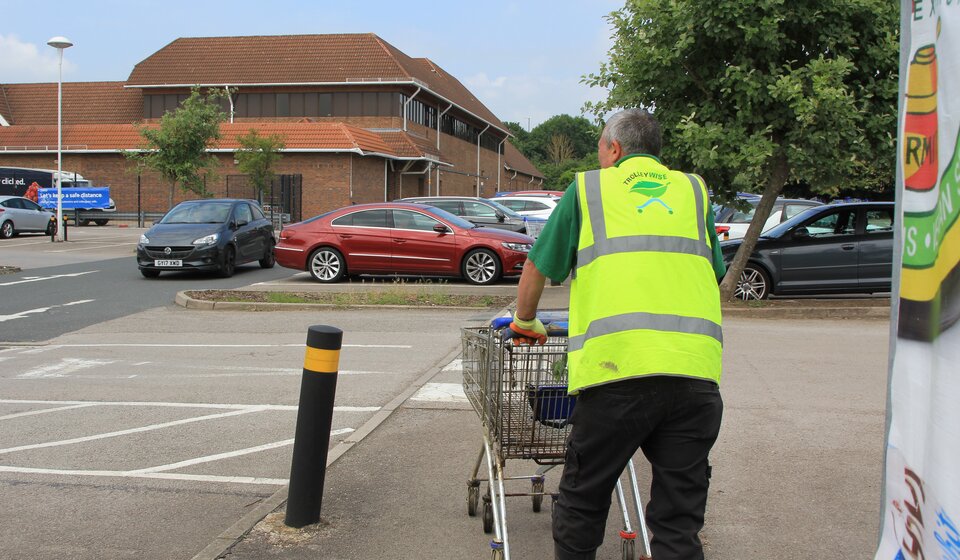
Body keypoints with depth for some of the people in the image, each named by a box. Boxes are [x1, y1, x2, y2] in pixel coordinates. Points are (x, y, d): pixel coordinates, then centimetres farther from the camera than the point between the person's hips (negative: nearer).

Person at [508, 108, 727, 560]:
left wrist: (525, 322, 38)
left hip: (618, 366, -3)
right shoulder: (694, 190, 23)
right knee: (679, 518, 9)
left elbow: (535, 270, 20)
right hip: (696, 369, 3)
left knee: (581, 504, 13)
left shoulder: (588, 187, 15)